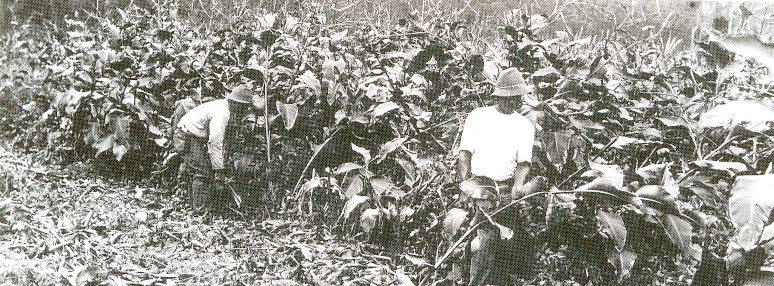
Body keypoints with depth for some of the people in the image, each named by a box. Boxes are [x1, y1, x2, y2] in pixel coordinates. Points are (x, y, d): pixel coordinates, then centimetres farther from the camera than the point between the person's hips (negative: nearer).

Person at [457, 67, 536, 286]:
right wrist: (465, 182, -10)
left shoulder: (525, 125, 11)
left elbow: (524, 161, 3)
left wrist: (517, 185, -16)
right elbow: (465, 152, 4)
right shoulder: (478, 116, 8)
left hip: (506, 188, 2)